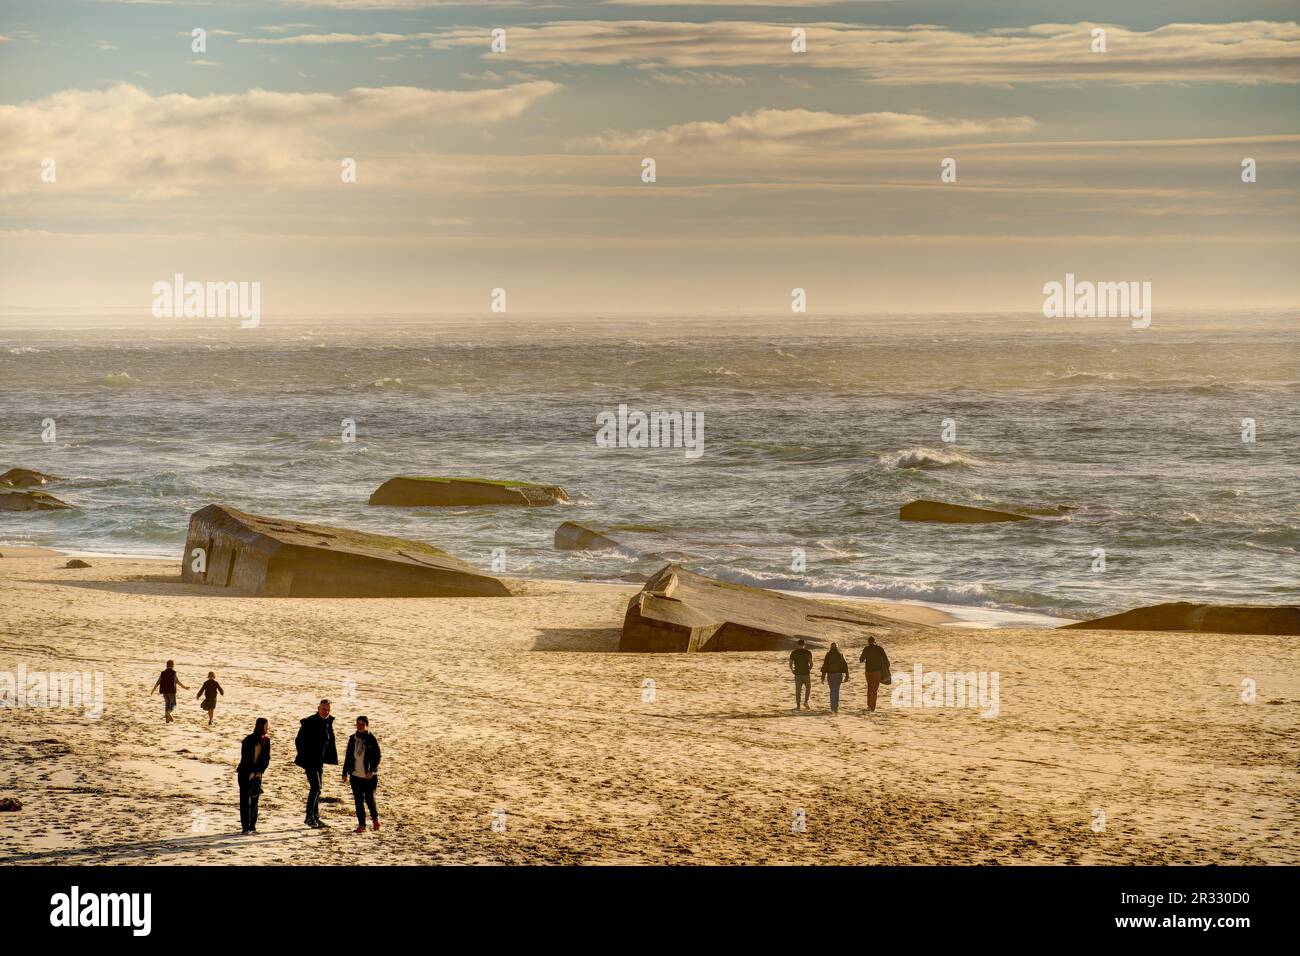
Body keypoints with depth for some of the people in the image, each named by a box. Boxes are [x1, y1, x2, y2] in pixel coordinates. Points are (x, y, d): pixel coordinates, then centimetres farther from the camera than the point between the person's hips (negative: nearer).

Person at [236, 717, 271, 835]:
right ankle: (246, 827, -5)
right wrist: (251, 773, -18)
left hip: (257, 773, 5)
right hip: (245, 773, -5)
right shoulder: (248, 740, -14)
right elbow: (245, 759, -14)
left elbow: (266, 758, 0)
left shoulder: (266, 741, 0)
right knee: (245, 800, -5)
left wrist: (259, 772, -11)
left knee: (255, 799, 5)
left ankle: (252, 826, 11)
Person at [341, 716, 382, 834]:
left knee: (369, 799, -1)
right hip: (356, 775, 4)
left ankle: (375, 818, 27)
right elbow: (348, 756, 13)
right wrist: (345, 773, 11)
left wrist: (371, 771, -18)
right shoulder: (352, 739, 7)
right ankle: (361, 825, 9)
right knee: (358, 801, 3)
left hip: (369, 776, -4)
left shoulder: (371, 739, -5)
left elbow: (377, 757, -7)